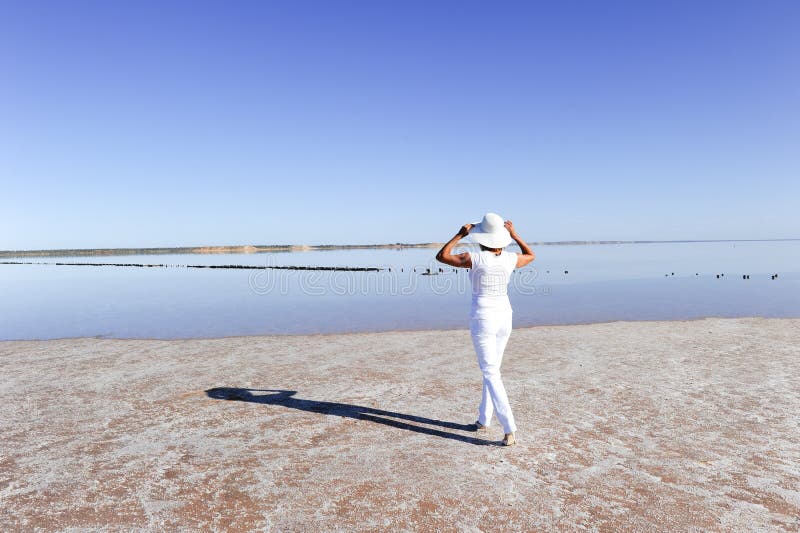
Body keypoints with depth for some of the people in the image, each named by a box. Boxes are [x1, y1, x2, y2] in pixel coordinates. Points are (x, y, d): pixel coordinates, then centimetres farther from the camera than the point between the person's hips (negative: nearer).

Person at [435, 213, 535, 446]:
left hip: (482, 319, -5)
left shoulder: (474, 258, -15)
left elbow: (441, 256, -3)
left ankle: (509, 429, -9)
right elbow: (531, 256, 20)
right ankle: (484, 418, 30)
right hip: (504, 317, 5)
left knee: (491, 374, -1)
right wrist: (514, 234, 18)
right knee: (492, 368, 20)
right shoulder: (510, 259, -3)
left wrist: (460, 235, 1)